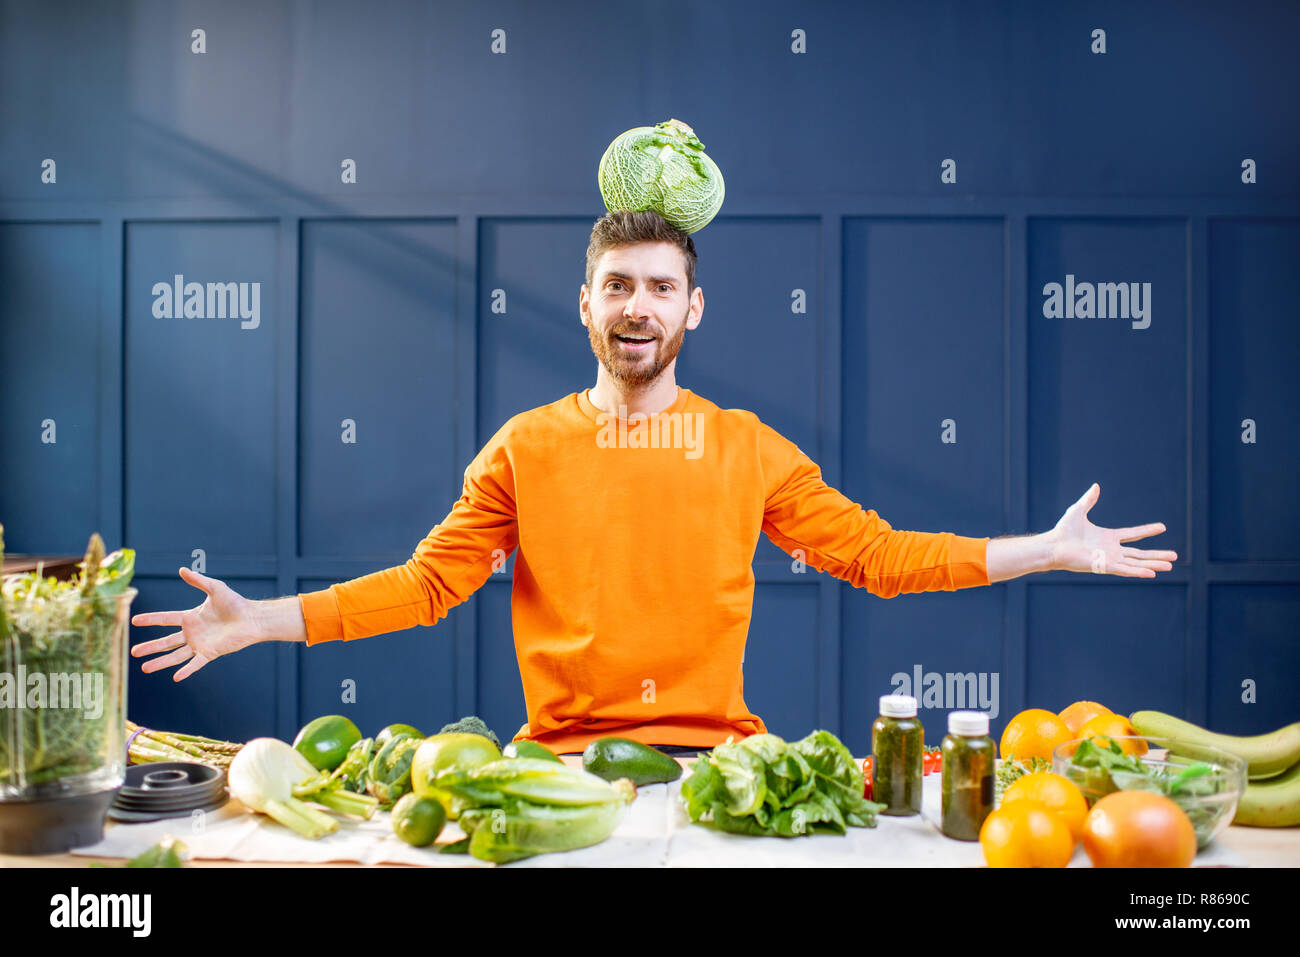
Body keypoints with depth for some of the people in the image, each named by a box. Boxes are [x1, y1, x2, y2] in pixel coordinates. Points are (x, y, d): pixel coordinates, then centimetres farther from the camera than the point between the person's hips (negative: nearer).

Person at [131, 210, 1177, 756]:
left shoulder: (751, 449, 7)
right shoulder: (524, 448, 7)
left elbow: (873, 552, 7)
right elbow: (430, 581, 5)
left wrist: (1049, 550, 2)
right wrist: (263, 620, -4)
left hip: (715, 749, 0)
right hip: (564, 755, 0)